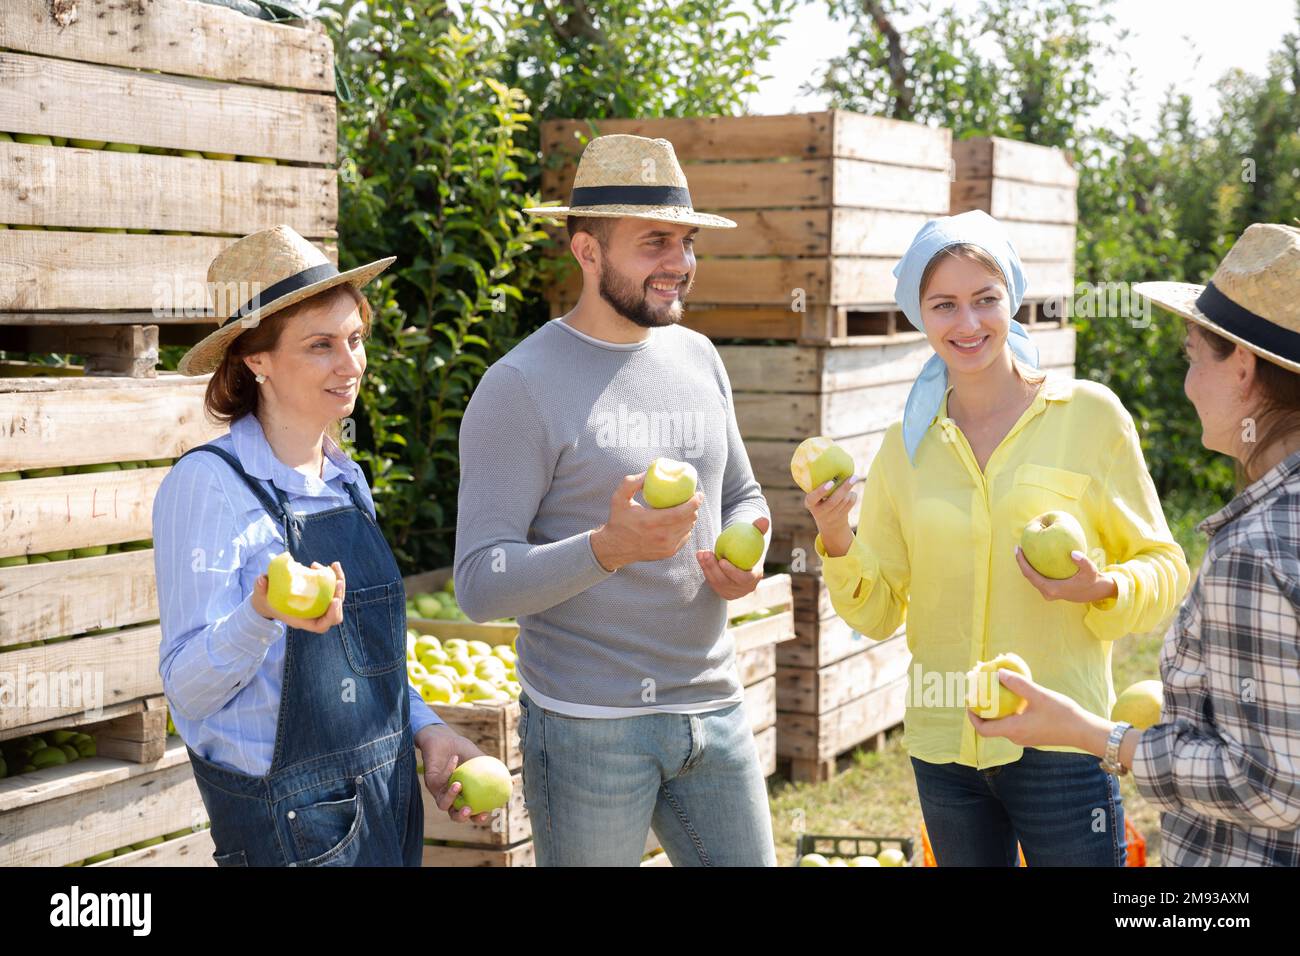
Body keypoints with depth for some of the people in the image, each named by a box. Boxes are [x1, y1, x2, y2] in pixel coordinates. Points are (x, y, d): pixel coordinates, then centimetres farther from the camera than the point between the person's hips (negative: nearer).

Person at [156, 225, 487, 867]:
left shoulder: (345, 480, 7)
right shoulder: (210, 483, -14)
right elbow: (189, 690, -16)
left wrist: (425, 729, 5)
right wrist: (262, 615, -33)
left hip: (388, 790, 7)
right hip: (285, 812, -6)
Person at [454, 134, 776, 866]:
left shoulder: (697, 358, 7)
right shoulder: (522, 388, -13)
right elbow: (481, 586, -16)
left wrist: (744, 558, -4)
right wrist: (609, 547, -32)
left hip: (714, 707, 6)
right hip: (588, 724, -6)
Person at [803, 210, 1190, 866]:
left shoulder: (1089, 414, -4)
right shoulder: (906, 444, 6)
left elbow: (1163, 568, 0)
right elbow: (877, 613, 8)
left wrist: (1102, 589, -20)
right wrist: (837, 544, -10)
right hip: (941, 746, 4)